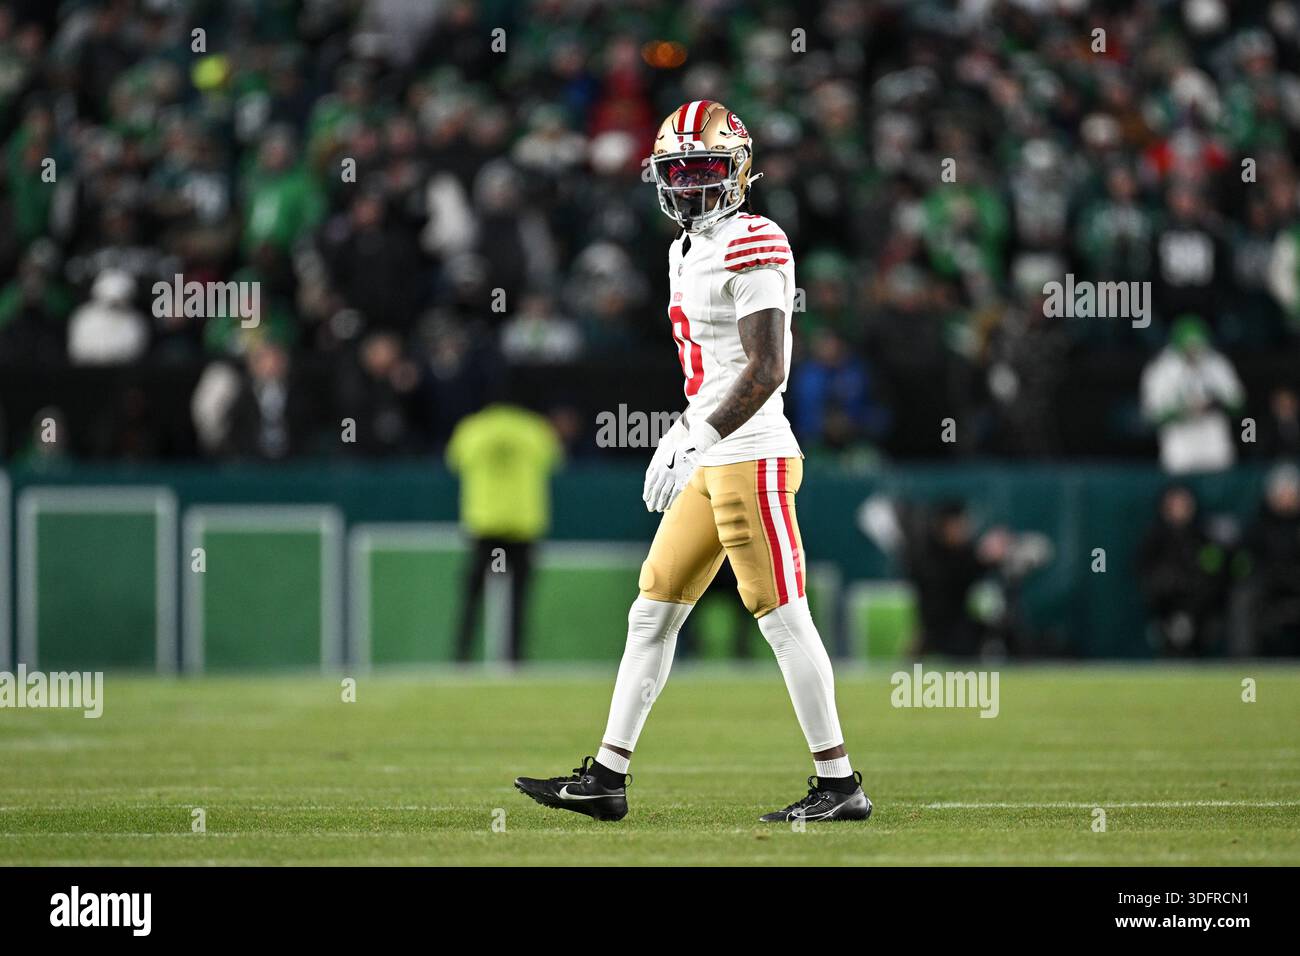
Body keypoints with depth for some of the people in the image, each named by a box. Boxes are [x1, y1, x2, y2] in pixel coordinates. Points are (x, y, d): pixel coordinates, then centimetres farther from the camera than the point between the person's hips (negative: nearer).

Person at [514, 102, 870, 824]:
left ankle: (840, 784, 1)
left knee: (783, 619, -5)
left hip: (750, 460, -10)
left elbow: (767, 369, -20)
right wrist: (682, 435, 20)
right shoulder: (689, 251, 16)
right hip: (712, 465, 10)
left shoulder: (751, 249, -13)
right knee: (652, 614, 10)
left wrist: (694, 440, -23)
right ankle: (606, 778, 13)